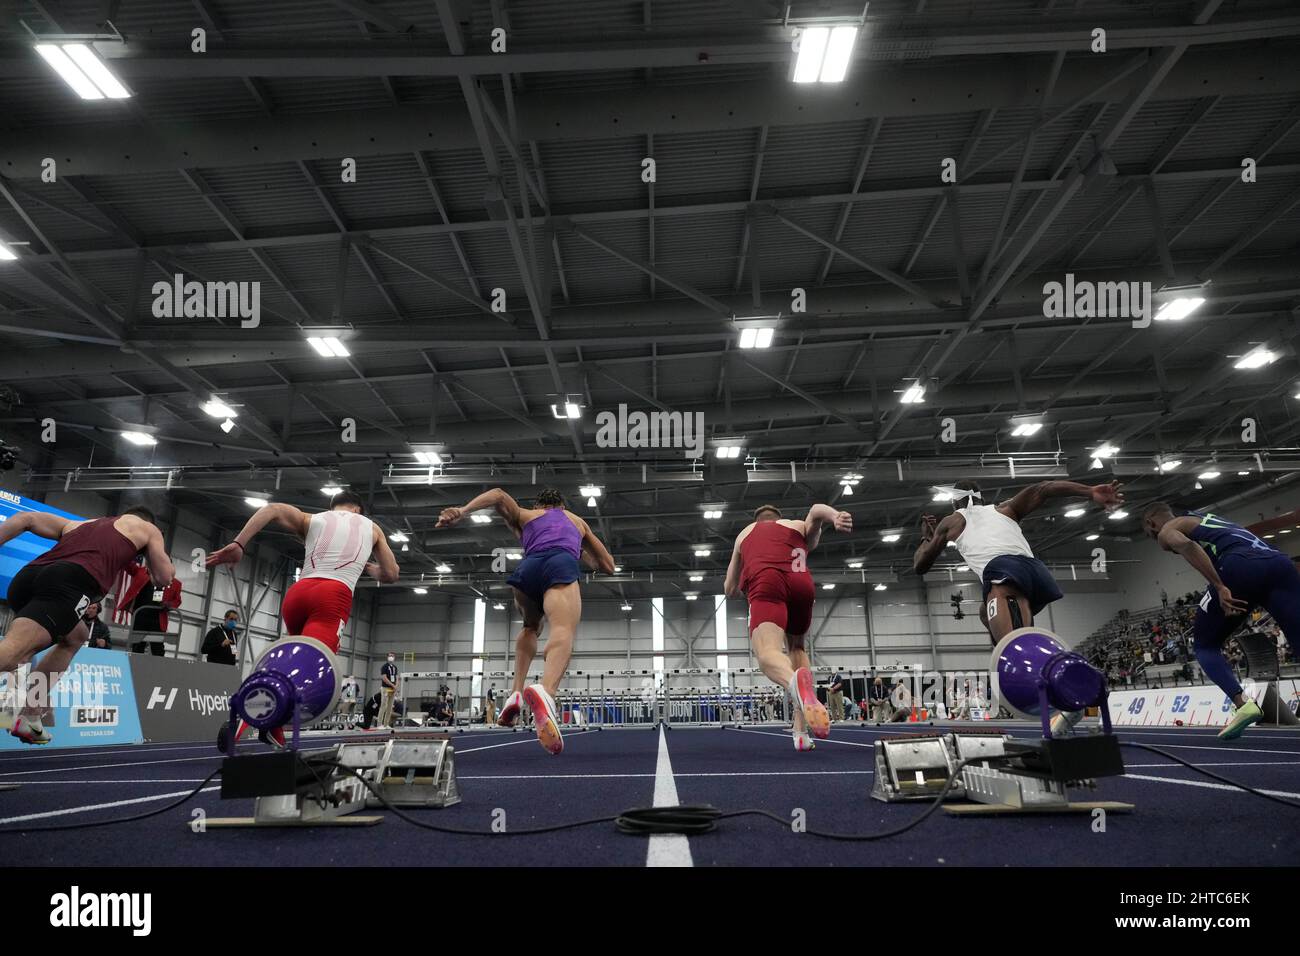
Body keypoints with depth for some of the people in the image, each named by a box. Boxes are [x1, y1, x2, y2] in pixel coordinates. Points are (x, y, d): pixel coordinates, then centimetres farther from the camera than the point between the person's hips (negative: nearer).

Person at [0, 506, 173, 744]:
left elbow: (26, 518, 25)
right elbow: (164, 578, 25)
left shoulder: (80, 524, 39)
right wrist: (151, 554, 42)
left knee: (76, 637, 29)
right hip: (70, 581, -7)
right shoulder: (146, 527, 29)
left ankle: (29, 716, 18)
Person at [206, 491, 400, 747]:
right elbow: (391, 575, 27)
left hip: (297, 593, 3)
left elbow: (271, 509, 7)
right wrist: (367, 567, 47)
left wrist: (238, 545, 0)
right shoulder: (371, 527, 27)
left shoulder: (312, 520, 26)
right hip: (334, 596, -3)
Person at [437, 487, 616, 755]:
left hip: (529, 566, 2)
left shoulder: (525, 516, 37)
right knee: (563, 632, -26)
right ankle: (545, 691, -57)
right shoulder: (577, 521, 40)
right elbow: (608, 566, 41)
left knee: (530, 628, 31)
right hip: (562, 564, -2)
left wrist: (461, 512, 4)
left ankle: (517, 692, 12)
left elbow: (499, 496, 15)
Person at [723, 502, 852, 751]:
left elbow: (730, 590, 38)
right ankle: (801, 731, 12)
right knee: (796, 647, 26)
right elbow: (816, 511, 10)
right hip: (802, 584, 2)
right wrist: (836, 517, -12)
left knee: (767, 653, -22)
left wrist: (739, 588, 61)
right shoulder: (800, 526, 36)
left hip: (764, 583, -2)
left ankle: (795, 681, -61)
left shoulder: (744, 534, 38)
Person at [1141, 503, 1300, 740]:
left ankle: (1241, 704, -7)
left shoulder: (1167, 531, 18)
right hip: (1279, 562, 6)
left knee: (1205, 645, 13)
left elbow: (1187, 545, -7)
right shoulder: (1207, 519, 41)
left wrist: (1220, 587, -13)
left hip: (1240, 566, -6)